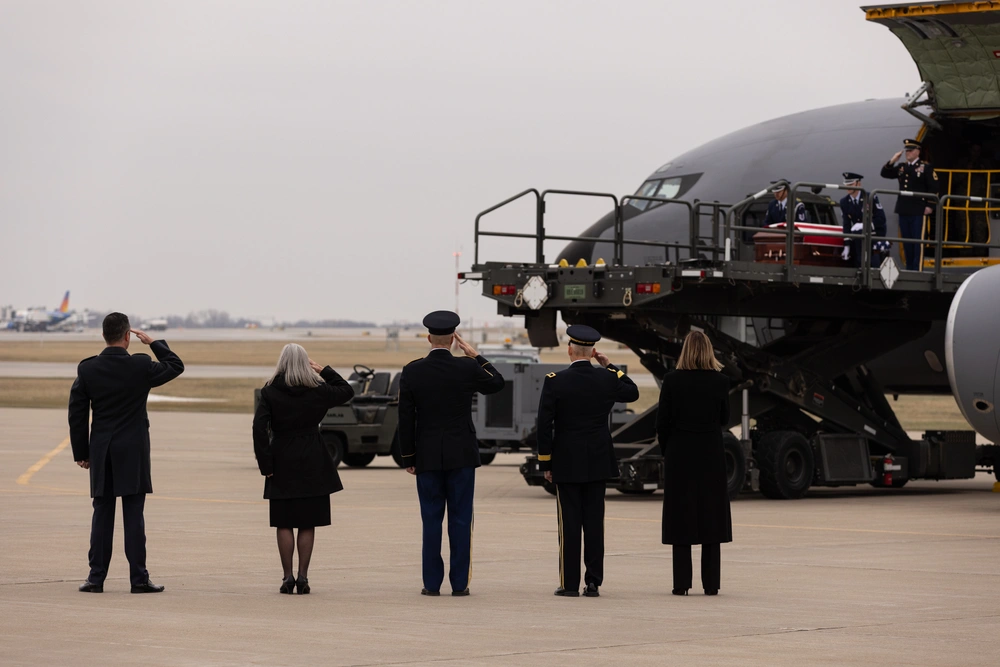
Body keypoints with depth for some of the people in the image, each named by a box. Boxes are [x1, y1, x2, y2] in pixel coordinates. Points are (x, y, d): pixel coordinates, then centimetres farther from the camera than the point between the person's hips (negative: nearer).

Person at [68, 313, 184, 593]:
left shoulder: (87, 369, -1)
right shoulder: (141, 366, -8)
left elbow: (77, 413, 2)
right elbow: (176, 366, 10)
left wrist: (81, 452, 9)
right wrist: (153, 343, 14)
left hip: (101, 453, 2)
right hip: (133, 452, -2)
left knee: (102, 515, 7)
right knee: (133, 515, 0)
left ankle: (96, 577, 6)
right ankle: (139, 578, 0)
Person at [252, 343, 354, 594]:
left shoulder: (270, 392, -6)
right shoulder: (317, 391, -3)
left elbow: (259, 428, -11)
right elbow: (347, 391, 15)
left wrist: (266, 465, -6)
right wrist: (324, 371, 13)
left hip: (282, 462, -1)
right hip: (312, 463, 1)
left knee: (284, 523, 5)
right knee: (307, 523, 6)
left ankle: (287, 577, 2)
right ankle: (302, 576, 3)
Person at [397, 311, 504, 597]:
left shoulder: (412, 372, -4)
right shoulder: (467, 368, -7)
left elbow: (406, 419, -2)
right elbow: (497, 383, 13)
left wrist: (408, 458, 6)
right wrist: (476, 355, 14)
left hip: (427, 457, 1)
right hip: (462, 455, -1)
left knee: (431, 520, 4)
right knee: (460, 519, 3)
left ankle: (432, 583, 4)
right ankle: (459, 583, 2)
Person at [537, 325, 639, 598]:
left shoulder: (555, 381, -9)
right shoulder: (608, 379, -1)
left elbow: (544, 425, -8)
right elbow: (632, 393, 21)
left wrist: (546, 463, 0)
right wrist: (610, 367, 18)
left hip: (566, 464, -2)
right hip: (598, 462, 2)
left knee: (570, 523, 0)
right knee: (594, 522, 4)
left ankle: (569, 583, 1)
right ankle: (593, 582, 4)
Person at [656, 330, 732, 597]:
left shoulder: (672, 380, -8)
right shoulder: (720, 381, -4)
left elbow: (662, 422, -4)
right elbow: (724, 420, 4)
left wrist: (666, 452, 9)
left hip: (680, 455, -1)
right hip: (711, 455, 1)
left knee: (681, 518, 4)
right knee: (710, 517, 7)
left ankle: (681, 583, 1)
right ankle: (710, 583, 5)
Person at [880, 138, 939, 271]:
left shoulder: (926, 167, -1)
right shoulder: (902, 167, 15)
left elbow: (933, 188, -5)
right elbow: (885, 174, 18)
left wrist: (930, 205, -12)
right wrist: (892, 162, 2)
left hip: (918, 211, -6)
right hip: (903, 210, 6)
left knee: (918, 240, -5)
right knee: (906, 241, 9)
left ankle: (917, 269, -6)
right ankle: (909, 268, 15)